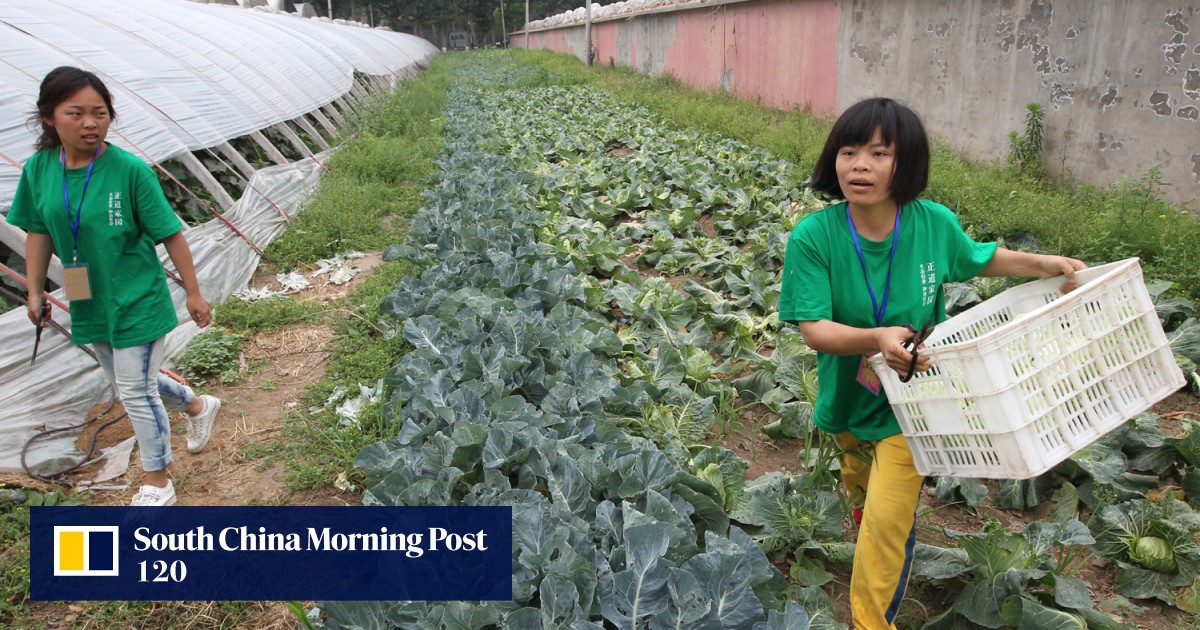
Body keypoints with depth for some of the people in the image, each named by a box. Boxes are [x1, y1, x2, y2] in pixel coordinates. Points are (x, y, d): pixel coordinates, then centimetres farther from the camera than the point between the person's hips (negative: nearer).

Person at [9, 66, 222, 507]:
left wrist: (194, 294, -10)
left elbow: (170, 234, -14)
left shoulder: (130, 170, -20)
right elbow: (39, 232, 7)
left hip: (137, 301, -5)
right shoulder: (39, 169, -6)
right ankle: (199, 407, 49)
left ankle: (158, 487, 22)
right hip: (90, 302, 6)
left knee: (136, 393, 3)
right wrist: (35, 291, 9)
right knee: (129, 383, 21)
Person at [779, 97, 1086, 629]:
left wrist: (1043, 264, -8)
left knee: (887, 520, -5)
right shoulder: (814, 236, -24)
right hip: (848, 393, 1)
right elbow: (813, 329, -28)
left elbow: (977, 260, 6)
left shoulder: (934, 224, -17)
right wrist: (877, 338, -45)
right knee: (860, 487, 28)